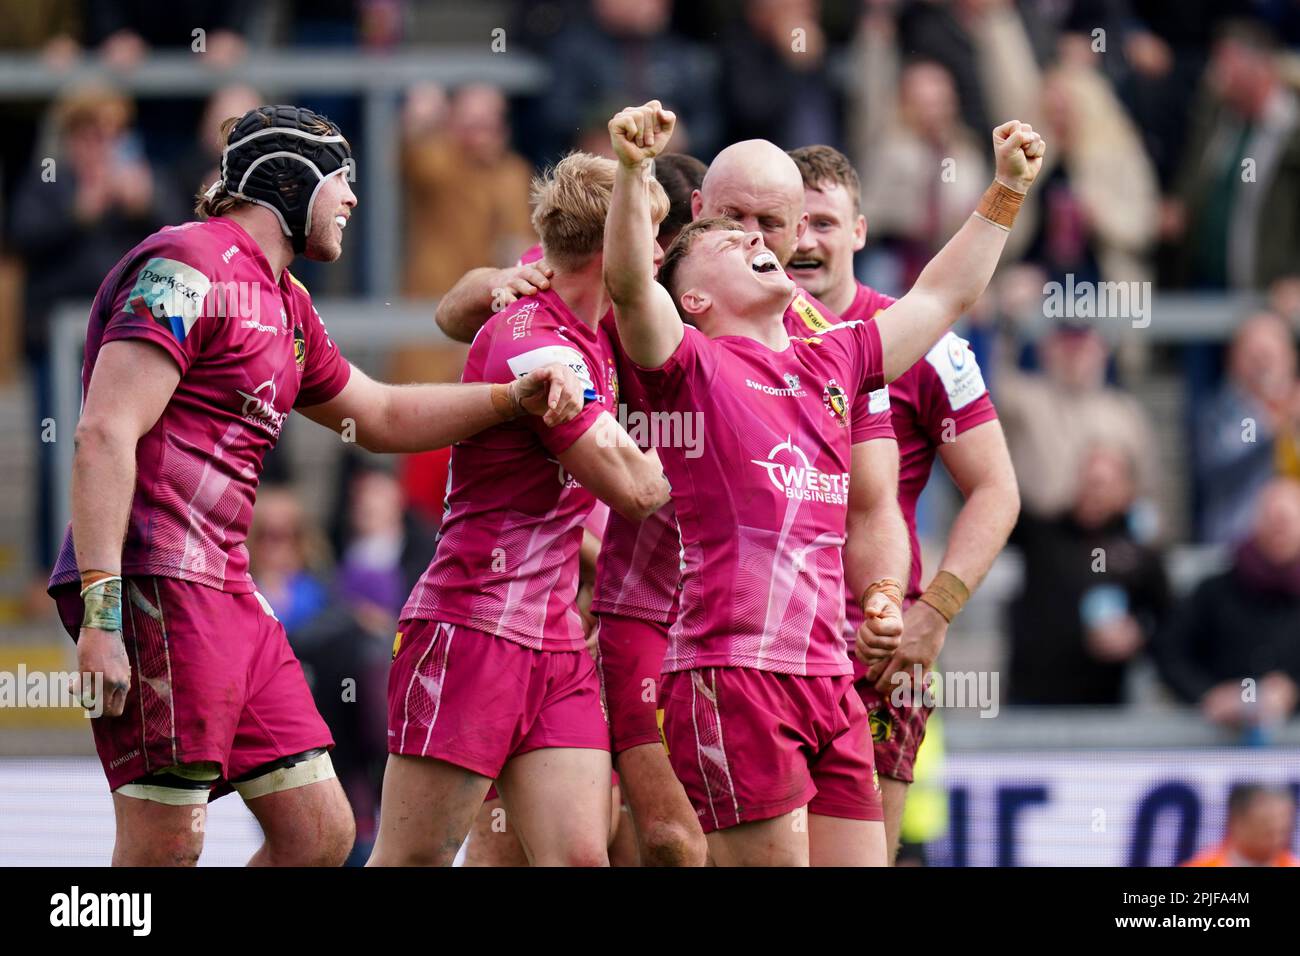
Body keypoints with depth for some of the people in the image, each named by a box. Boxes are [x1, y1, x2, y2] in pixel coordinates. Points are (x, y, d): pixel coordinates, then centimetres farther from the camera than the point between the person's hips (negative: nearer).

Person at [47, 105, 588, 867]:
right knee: (166, 847, -13)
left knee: (320, 831, 7)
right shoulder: (191, 267, -8)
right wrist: (101, 616, -24)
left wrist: (514, 398, 25)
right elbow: (105, 436, -17)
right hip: (156, 579, -10)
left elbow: (380, 416, 38)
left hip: (226, 592, 10)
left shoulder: (286, 305, 23)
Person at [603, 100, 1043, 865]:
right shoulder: (693, 364, 2)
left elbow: (942, 298, 33)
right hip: (732, 673, -7)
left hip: (831, 678, 7)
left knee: (860, 857, 4)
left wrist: (1008, 188, 34)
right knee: (773, 859, -11)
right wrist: (633, 170, -32)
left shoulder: (831, 363, 21)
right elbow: (630, 285, -17)